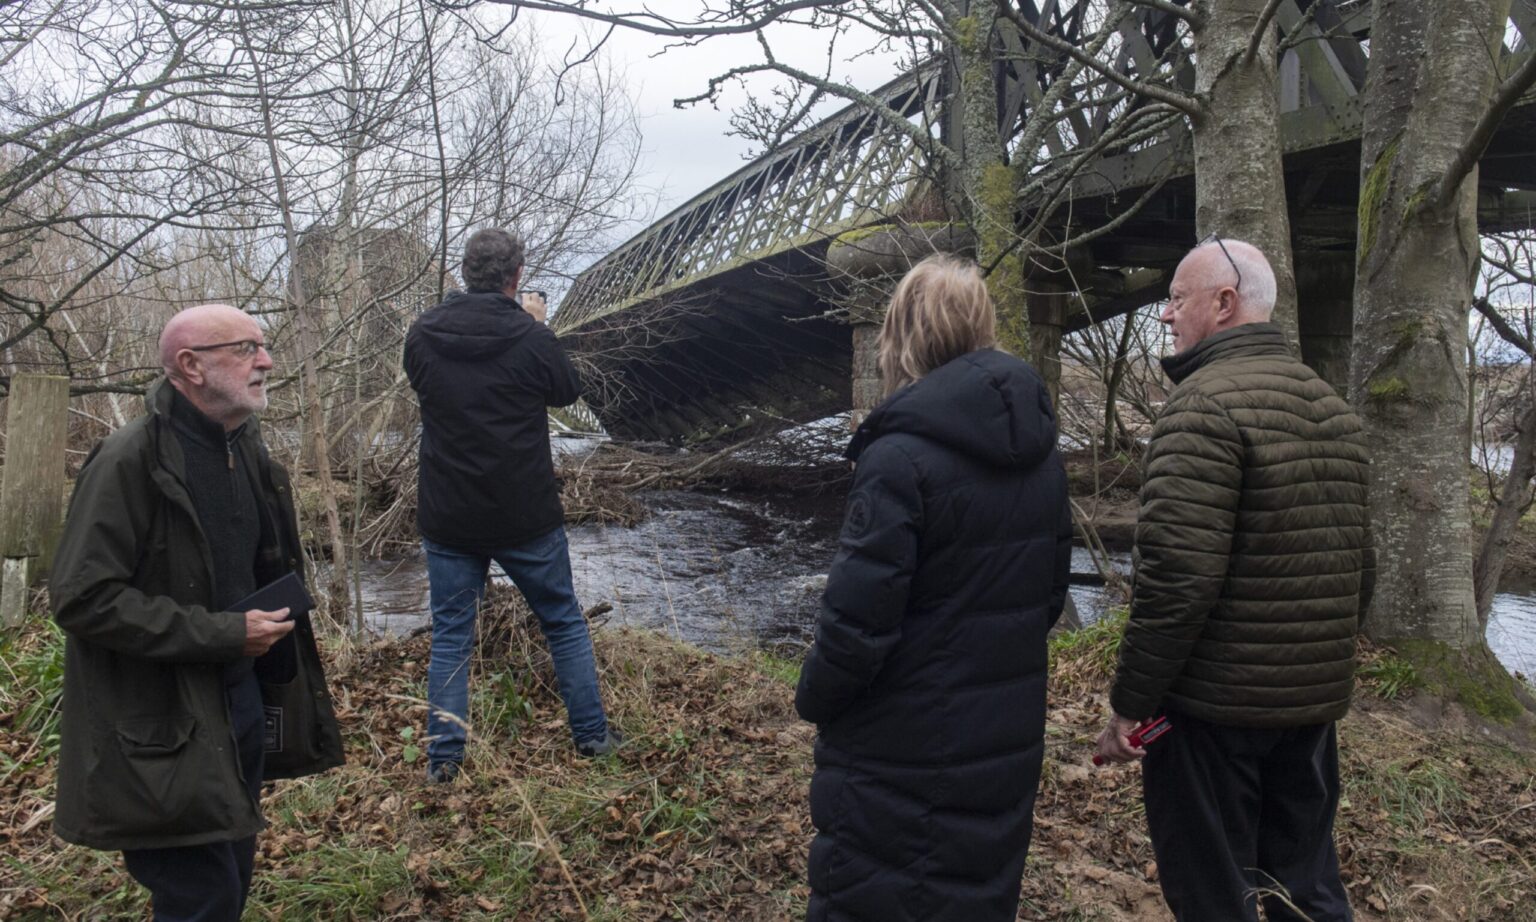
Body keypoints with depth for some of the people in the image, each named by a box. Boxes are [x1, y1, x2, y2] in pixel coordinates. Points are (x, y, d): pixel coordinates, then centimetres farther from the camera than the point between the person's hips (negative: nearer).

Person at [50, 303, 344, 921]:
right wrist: (222, 634, -20)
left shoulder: (245, 450, 8)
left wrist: (271, 623, 8)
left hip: (244, 703, 8)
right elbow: (83, 597, -20)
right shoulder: (129, 462, -17)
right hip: (164, 728, -8)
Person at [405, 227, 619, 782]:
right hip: (526, 518, -2)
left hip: (447, 521, 2)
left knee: (450, 637, 13)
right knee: (564, 624, 15)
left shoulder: (422, 336, -5)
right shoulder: (532, 338, -14)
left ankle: (443, 757, 17)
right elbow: (567, 392, 4)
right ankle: (592, 735, 25)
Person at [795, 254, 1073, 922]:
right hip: (1009, 737, 7)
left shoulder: (902, 455, -21)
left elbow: (859, 616, -22)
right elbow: (1051, 589, 10)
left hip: (904, 750, -7)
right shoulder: (1038, 450, 3)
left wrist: (813, 699, -6)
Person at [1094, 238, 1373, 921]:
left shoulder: (1206, 403, -17)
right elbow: (1359, 569, 16)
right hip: (1315, 704, 8)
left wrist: (1129, 704, -16)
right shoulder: (1334, 407, 11)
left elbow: (1176, 575, -24)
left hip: (1215, 708, -8)